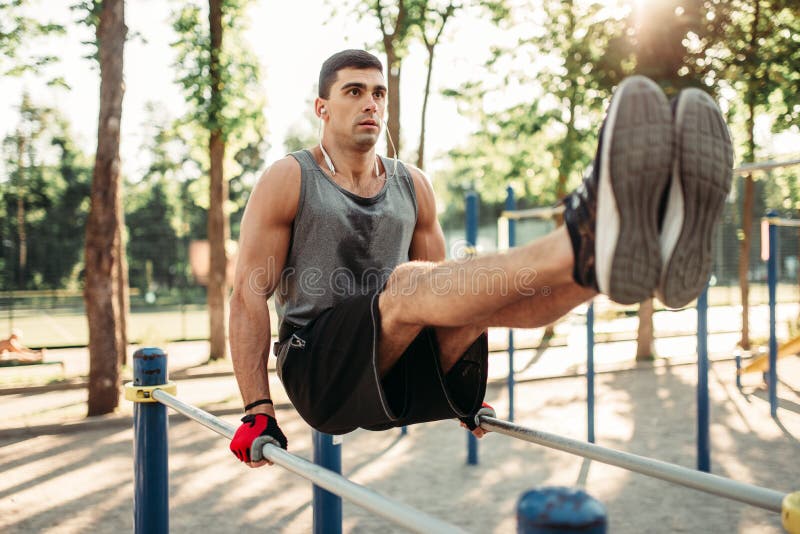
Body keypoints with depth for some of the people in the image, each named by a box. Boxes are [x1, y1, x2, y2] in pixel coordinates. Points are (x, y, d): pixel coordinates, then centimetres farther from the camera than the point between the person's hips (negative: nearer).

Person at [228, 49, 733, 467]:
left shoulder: (413, 186, 13)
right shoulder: (287, 181, 1)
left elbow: (446, 292, 19)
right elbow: (250, 292, -4)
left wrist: (464, 397, 18)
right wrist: (258, 410, -11)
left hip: (407, 377, 4)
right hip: (321, 370, -4)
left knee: (482, 289, -26)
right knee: (408, 283, -33)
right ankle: (583, 242, -59)